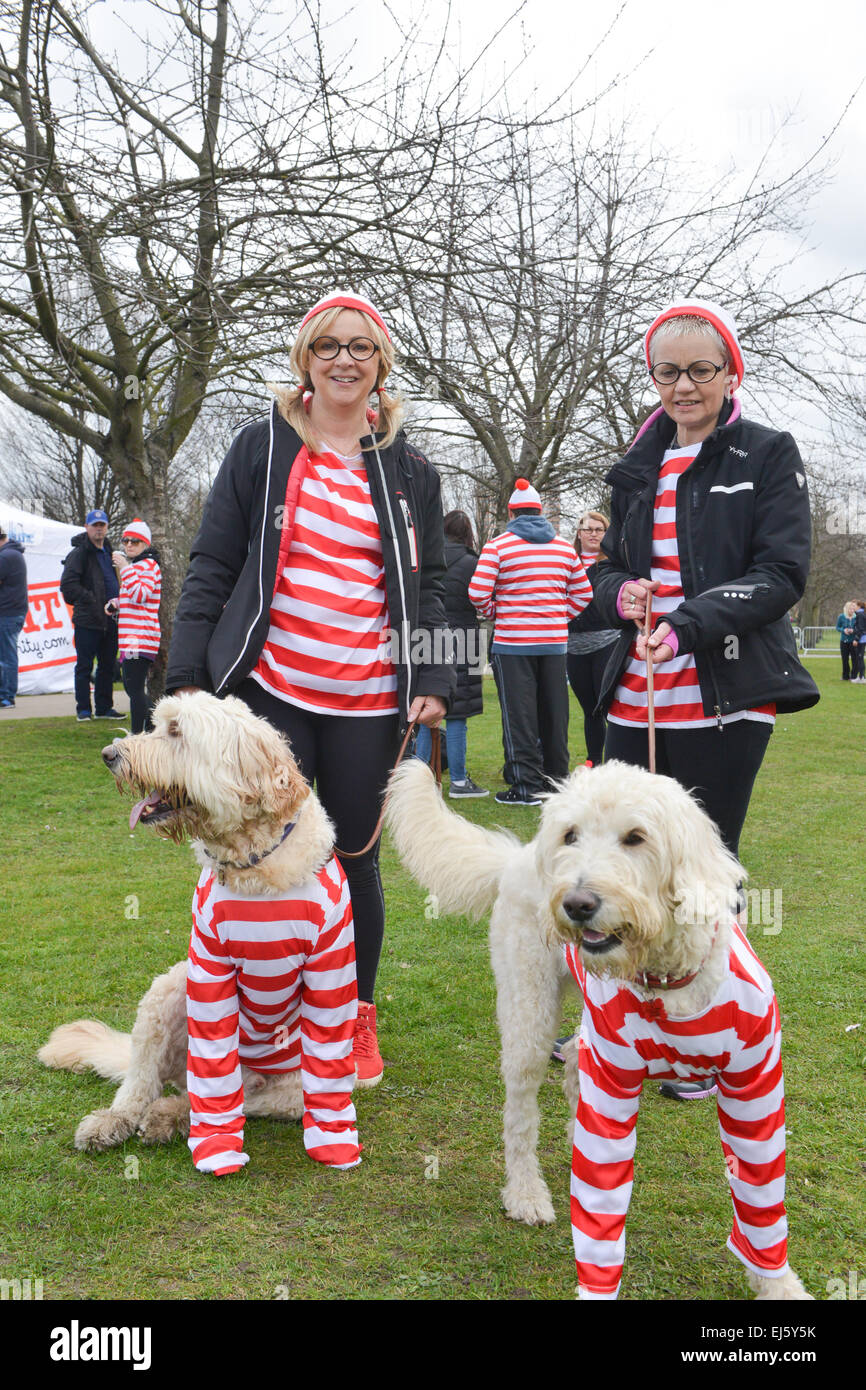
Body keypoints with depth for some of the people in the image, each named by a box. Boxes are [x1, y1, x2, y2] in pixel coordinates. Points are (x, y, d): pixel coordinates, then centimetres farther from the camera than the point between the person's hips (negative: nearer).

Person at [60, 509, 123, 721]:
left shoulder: (107, 552, 17)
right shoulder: (79, 553, -8)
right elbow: (68, 585, -17)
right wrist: (92, 600, -19)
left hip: (109, 619, 7)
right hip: (87, 620, -7)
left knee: (107, 665, 11)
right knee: (84, 666, 0)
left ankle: (104, 707, 20)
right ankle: (83, 709, 7)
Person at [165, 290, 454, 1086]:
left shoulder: (410, 472, 10)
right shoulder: (263, 448, 5)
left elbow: (428, 587, 12)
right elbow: (213, 566, 4)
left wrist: (434, 681, -1)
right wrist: (190, 674, -3)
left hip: (368, 701, 1)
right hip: (269, 689, -1)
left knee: (356, 857, 9)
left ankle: (359, 1017, 29)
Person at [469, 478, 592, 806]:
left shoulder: (498, 546, -5)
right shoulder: (565, 547, 9)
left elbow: (478, 591, -12)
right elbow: (583, 593, 12)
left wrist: (492, 613, 7)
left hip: (512, 643, -4)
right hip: (555, 642, 4)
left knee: (519, 714, 1)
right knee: (553, 711, 13)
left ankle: (528, 787, 1)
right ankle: (556, 778, 21)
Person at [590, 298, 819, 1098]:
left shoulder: (769, 457, 0)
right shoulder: (639, 469, 15)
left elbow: (783, 574, -9)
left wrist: (690, 625, -21)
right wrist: (619, 594, -6)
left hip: (729, 700, -4)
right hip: (638, 697, 4)